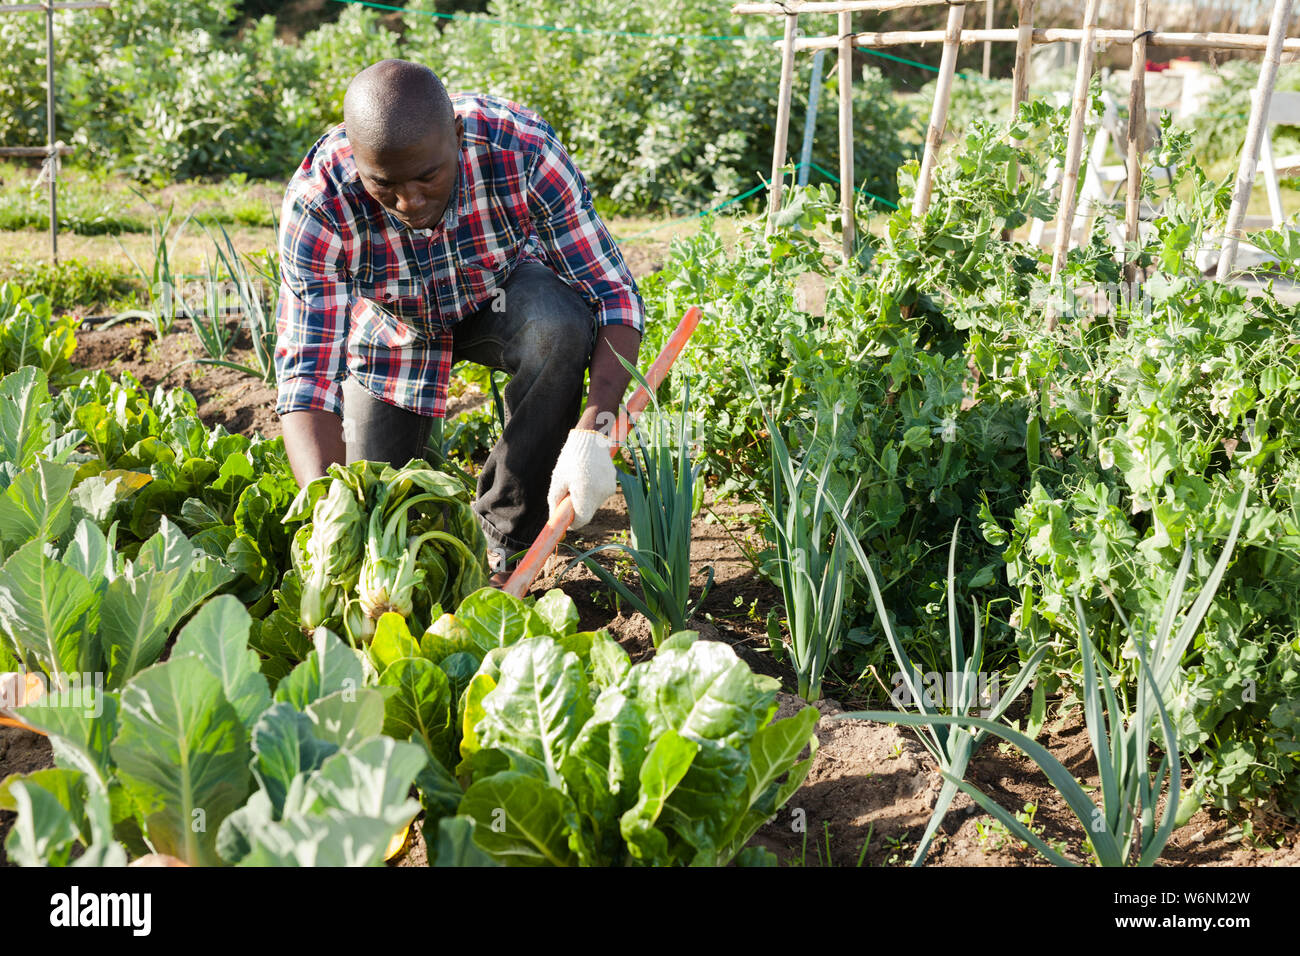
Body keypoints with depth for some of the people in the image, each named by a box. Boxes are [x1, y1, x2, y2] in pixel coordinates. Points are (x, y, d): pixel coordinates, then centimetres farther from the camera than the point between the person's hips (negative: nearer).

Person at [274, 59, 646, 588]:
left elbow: (612, 292, -31)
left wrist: (591, 434, -46)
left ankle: (503, 534, -16)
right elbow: (307, 374, -35)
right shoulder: (316, 203, -35)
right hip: (393, 326, 1)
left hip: (500, 294, 0)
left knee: (560, 329, -36)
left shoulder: (522, 148, -35)